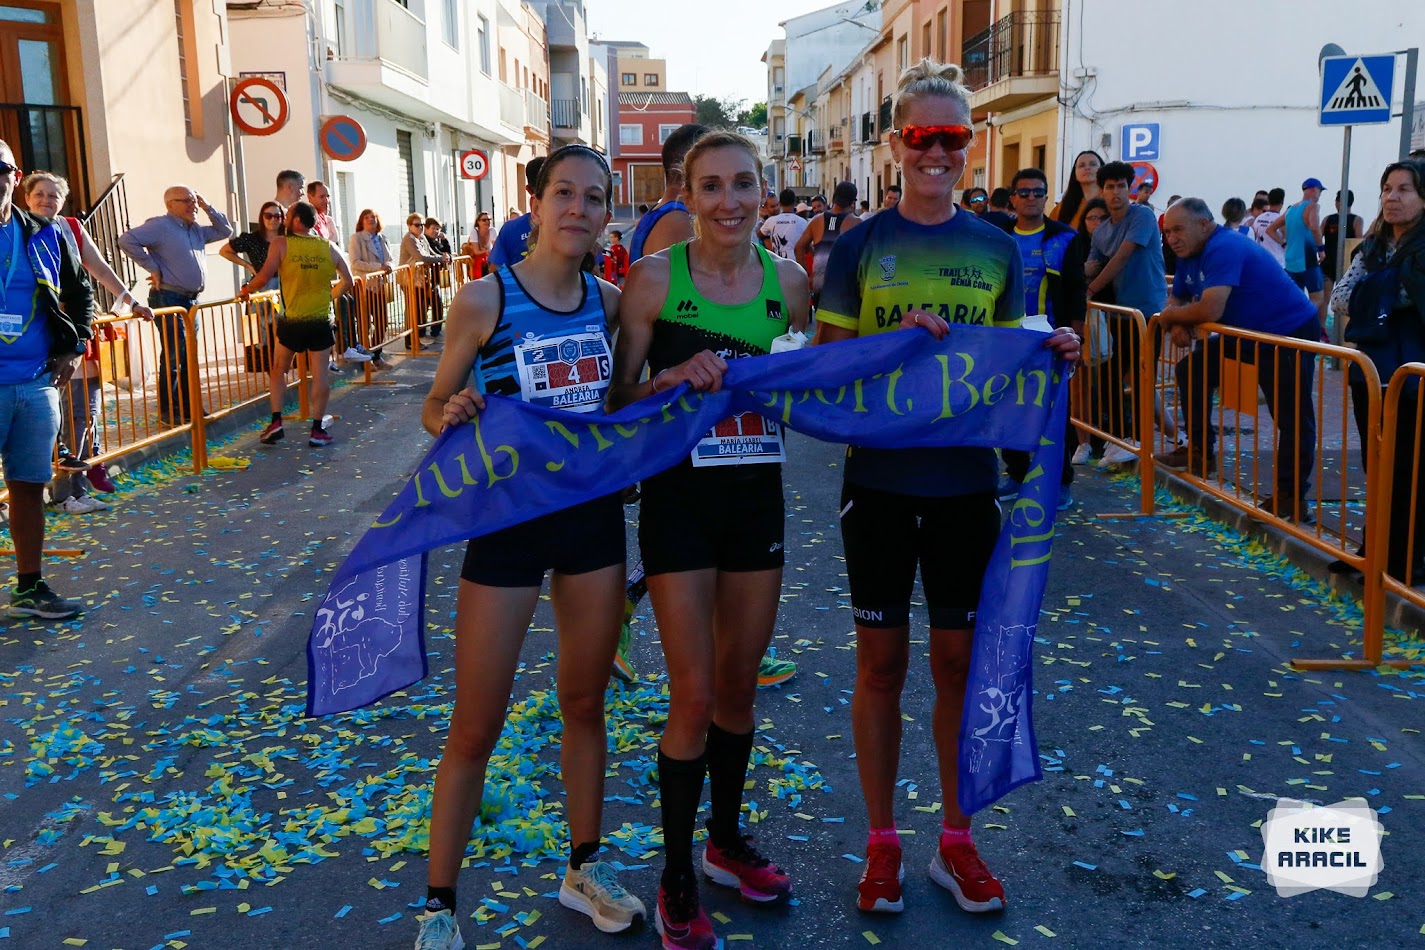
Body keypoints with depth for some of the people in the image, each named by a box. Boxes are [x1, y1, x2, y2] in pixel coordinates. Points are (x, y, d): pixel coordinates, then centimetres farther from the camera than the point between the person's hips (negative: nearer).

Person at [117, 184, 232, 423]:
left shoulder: (197, 230, 17)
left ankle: (187, 408, 20)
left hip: (191, 300, 8)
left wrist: (208, 208, 13)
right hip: (168, 298, -8)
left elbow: (225, 231, 26)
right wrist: (152, 267, -15)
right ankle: (167, 411, -2)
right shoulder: (160, 226, -8)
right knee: (174, 355, -8)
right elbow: (127, 240, -18)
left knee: (188, 356, 12)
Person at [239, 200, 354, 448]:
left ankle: (276, 421, 8)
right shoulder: (329, 247, 3)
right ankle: (317, 429, 6)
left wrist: (246, 290, 5)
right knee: (320, 375, 4)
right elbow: (347, 281, 8)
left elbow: (265, 276, -13)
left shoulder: (282, 244, -5)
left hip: (292, 322, -1)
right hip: (322, 321, 1)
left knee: (278, 370, 16)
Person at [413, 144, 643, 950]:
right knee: (477, 727, 4)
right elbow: (435, 409, -5)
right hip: (507, 520, -4)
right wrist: (453, 414, -26)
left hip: (594, 517, 4)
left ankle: (585, 868, 35)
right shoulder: (485, 298, -11)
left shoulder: (611, 301, 1)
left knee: (586, 703, 16)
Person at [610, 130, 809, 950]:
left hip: (758, 496, 4)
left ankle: (728, 841, 37)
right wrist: (673, 378, -23)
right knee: (694, 697, -2)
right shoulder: (656, 278, -9)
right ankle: (677, 882, 16)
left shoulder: (788, 282, 1)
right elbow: (620, 397, -6)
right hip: (680, 497, -4)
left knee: (741, 685, 16)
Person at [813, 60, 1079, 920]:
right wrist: (897, 339, -21)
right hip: (880, 480, -2)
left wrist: (1051, 357, -10)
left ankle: (956, 842, 27)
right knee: (882, 661, 8)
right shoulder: (860, 246, -1)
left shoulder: (997, 249, 5)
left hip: (967, 482, 2)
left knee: (960, 659, 11)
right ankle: (883, 844, 24)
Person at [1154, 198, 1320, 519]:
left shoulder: (1224, 249, -24)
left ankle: (1292, 497, -6)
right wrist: (1178, 324, -9)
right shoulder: (1189, 256, 7)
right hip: (1248, 335, 10)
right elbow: (1176, 301, 15)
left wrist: (1170, 316, -14)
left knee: (1292, 417, -10)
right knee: (1191, 369, 11)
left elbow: (1210, 310, -33)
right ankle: (1199, 452, 18)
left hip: (1290, 335, -10)